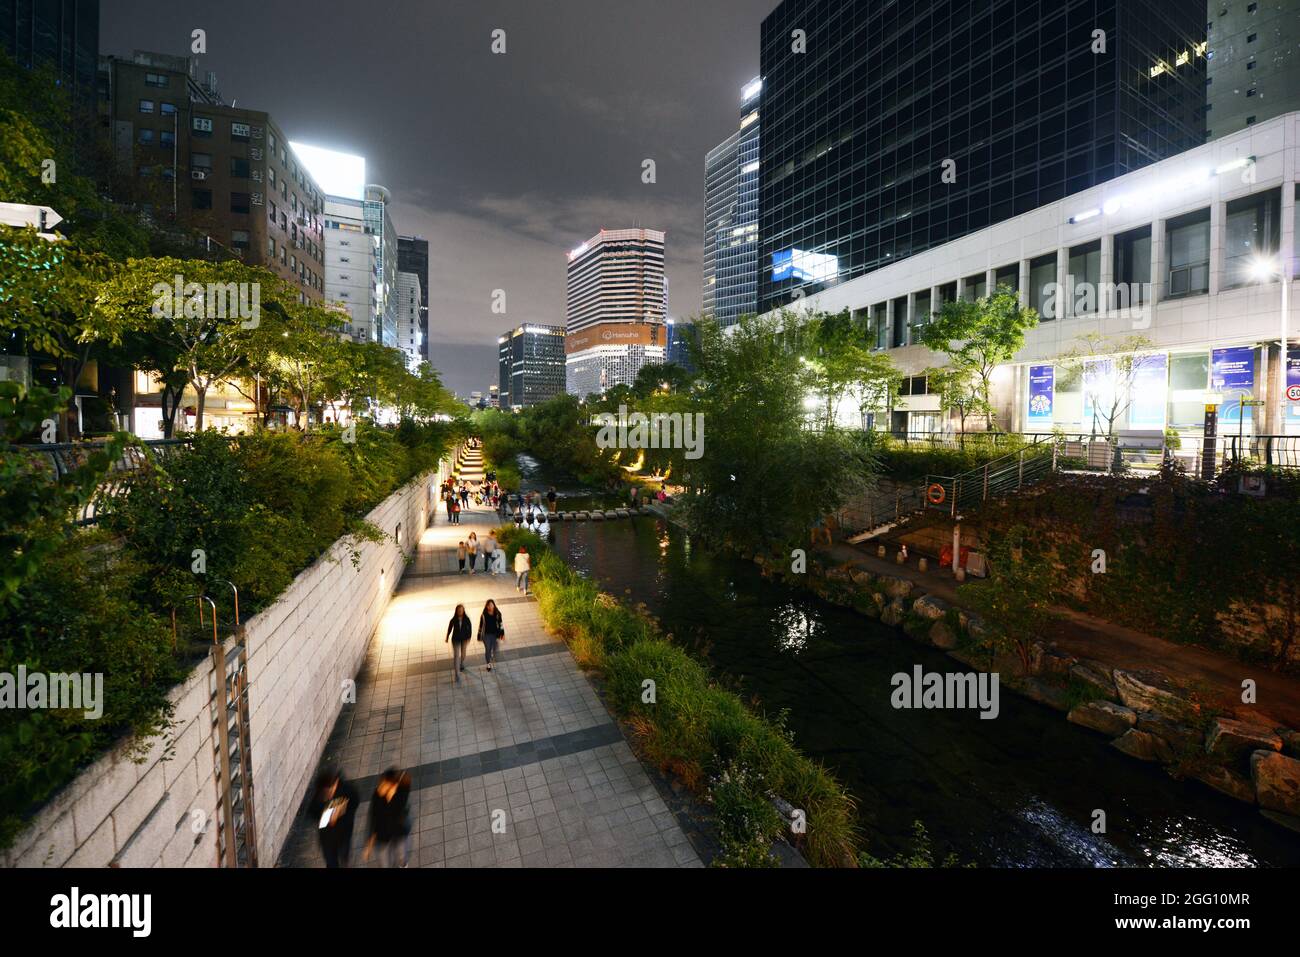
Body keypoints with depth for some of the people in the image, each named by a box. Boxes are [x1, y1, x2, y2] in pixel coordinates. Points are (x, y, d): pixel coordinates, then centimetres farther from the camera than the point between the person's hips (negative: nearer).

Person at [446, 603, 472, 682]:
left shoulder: (466, 619, -16)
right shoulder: (453, 620, -16)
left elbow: (470, 629, -9)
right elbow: (449, 628, 0)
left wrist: (469, 638, -18)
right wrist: (447, 638, 11)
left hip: (464, 639, 1)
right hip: (456, 639, -1)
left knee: (463, 654, 22)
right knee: (456, 656, -7)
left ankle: (462, 664, 54)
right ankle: (457, 675, -5)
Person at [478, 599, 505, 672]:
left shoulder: (497, 614, -8)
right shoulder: (484, 615, -11)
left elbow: (500, 624, -1)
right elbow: (481, 625, -4)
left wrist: (502, 634, -4)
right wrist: (479, 636, 0)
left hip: (495, 634, 1)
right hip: (486, 635, -1)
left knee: (494, 649, 8)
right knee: (487, 649, 6)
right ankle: (488, 664, 25)